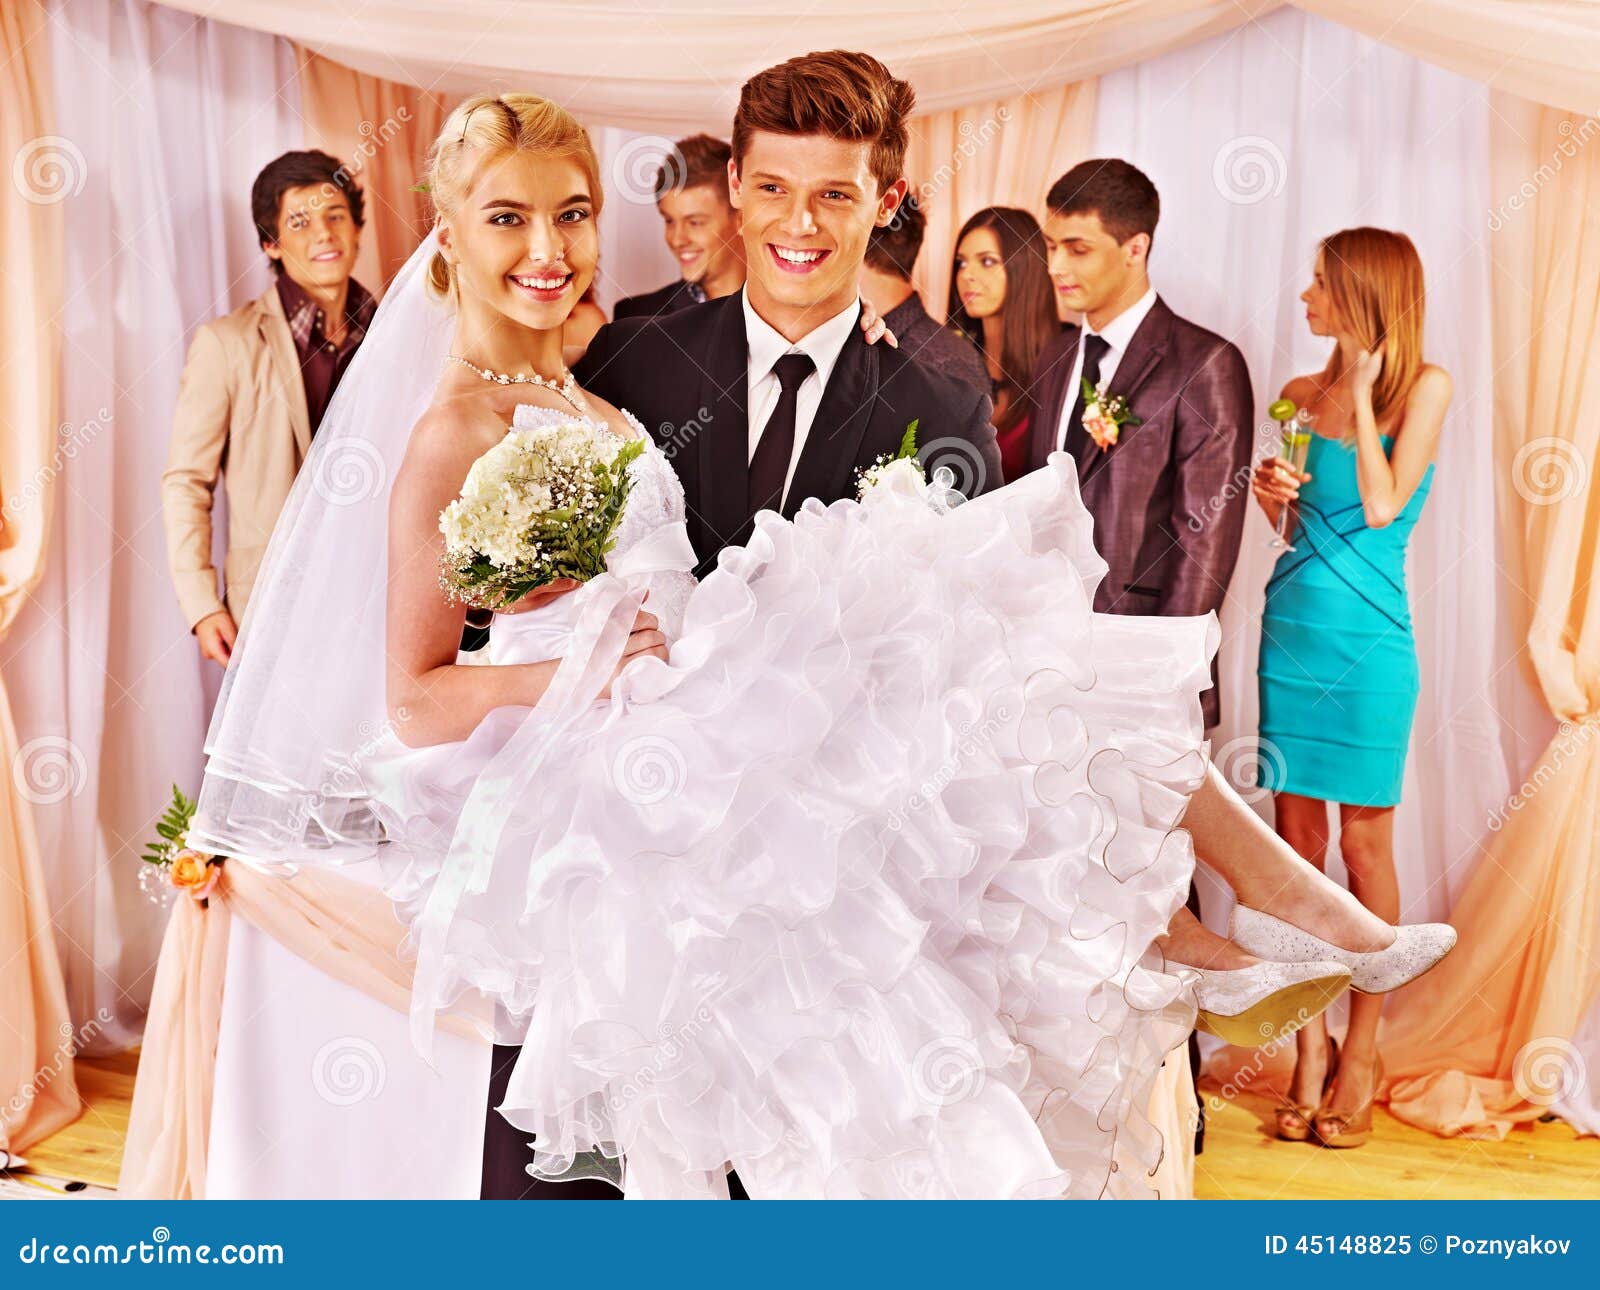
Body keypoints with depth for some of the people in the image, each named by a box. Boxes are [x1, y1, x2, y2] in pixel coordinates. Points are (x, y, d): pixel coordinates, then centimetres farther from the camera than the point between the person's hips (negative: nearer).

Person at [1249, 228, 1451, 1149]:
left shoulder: (1425, 386, -3)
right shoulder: (1305, 394, 9)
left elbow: (1381, 507, -13)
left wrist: (1361, 391, -9)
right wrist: (1271, 492, -3)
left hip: (1367, 643, -5)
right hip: (1292, 632, 5)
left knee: (1365, 842, 2)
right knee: (1298, 839, 5)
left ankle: (1362, 1050, 15)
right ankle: (1311, 1048, 15)